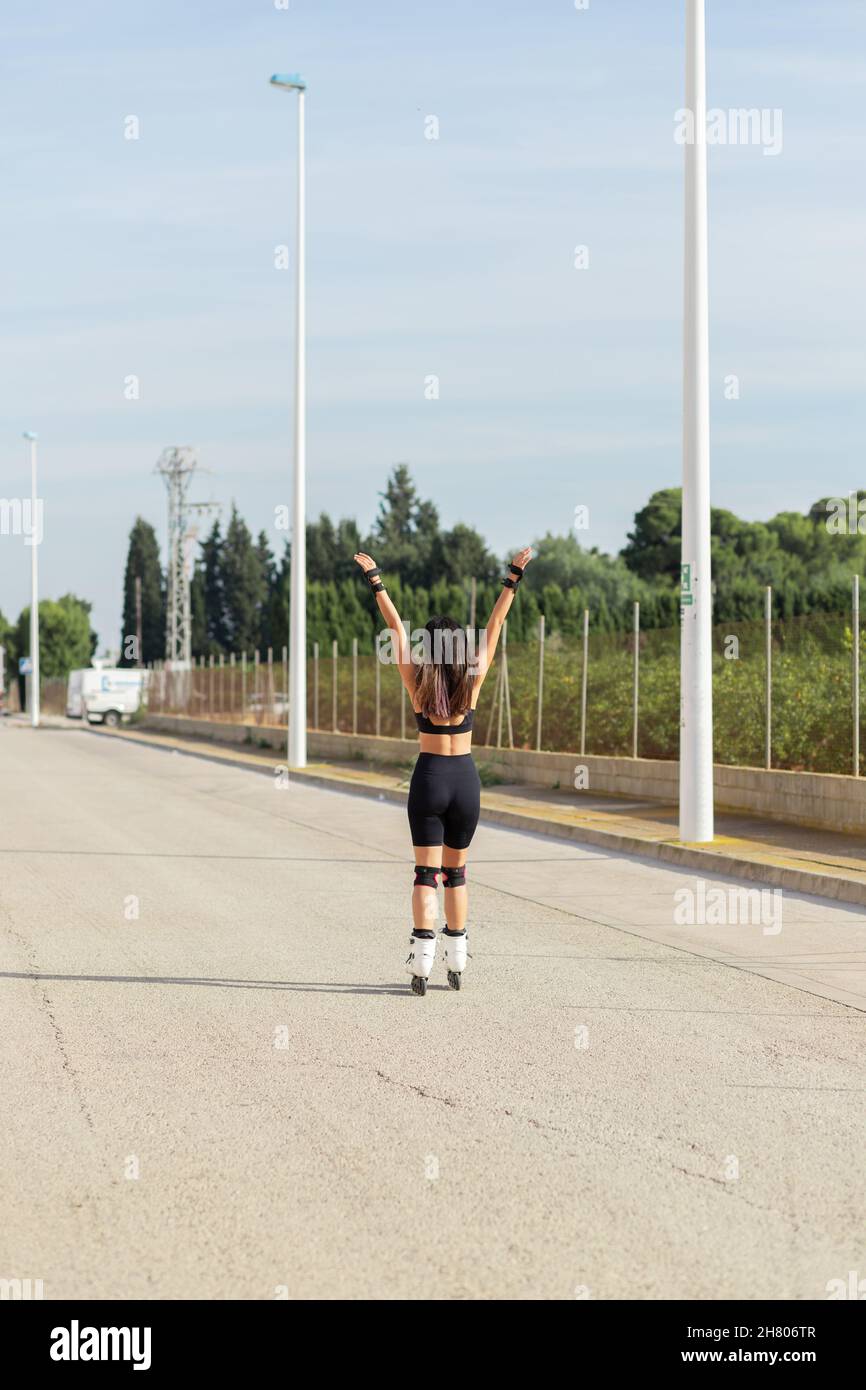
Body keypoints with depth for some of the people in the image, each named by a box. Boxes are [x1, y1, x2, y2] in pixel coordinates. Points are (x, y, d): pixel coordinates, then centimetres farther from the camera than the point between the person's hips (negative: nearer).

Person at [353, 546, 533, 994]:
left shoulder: (418, 684, -6)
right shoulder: (472, 681, -4)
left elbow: (396, 629, -1)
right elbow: (494, 628, 2)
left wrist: (375, 581, 4)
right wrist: (512, 579, 7)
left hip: (429, 777, -2)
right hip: (465, 777, 2)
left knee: (426, 873, -2)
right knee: (456, 872, 12)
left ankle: (421, 963, -12)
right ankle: (456, 964, 15)